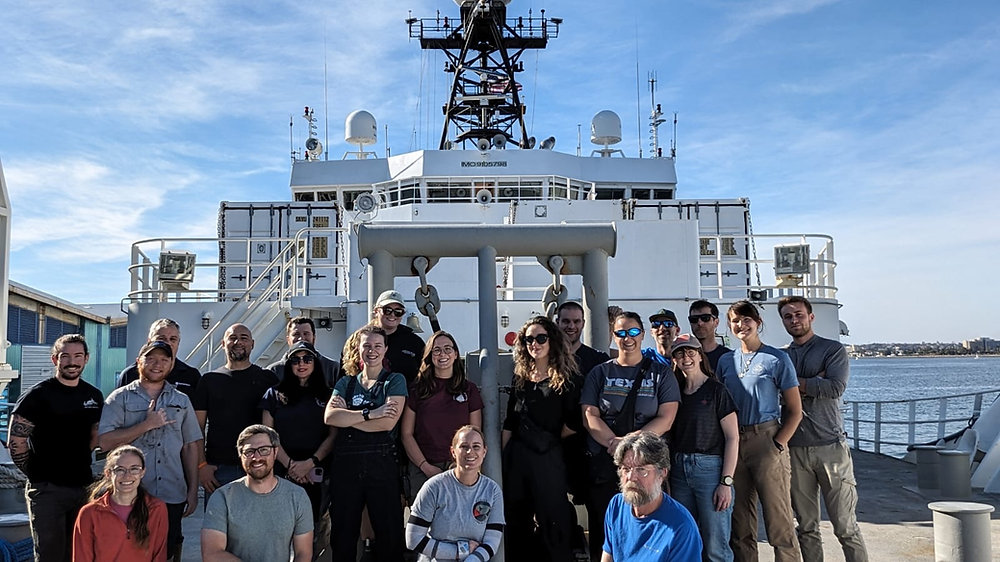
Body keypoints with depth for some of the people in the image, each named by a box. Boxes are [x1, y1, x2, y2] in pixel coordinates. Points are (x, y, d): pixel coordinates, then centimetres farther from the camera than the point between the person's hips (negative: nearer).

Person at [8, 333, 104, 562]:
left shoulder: (94, 396, 8)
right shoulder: (38, 395, -8)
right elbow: (15, 441, -10)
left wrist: (79, 464, 13)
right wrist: (36, 474, -6)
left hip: (84, 487, 5)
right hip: (47, 489, -5)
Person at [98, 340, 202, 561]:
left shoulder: (181, 401, 11)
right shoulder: (120, 398, 2)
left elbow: (191, 446, 11)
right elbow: (105, 442, -9)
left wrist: (193, 491, 6)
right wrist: (147, 424, -14)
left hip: (172, 496, 2)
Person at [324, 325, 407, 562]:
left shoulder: (394, 381, 4)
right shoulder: (345, 383, 14)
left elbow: (388, 422, -10)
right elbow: (329, 416, -4)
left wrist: (347, 417, -6)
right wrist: (369, 413, -13)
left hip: (381, 463, -3)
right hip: (345, 464, 3)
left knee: (390, 533, 0)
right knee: (343, 533, 11)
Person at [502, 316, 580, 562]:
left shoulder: (565, 380, -5)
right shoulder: (521, 378, 9)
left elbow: (573, 423, -8)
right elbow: (509, 423, 10)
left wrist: (551, 437, 3)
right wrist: (502, 456, 5)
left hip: (548, 457, -4)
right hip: (516, 456, 5)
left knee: (553, 518, 4)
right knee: (516, 518, 13)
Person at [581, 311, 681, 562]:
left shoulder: (661, 373, 8)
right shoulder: (599, 373, 12)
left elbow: (666, 419, -2)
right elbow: (589, 416, 2)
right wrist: (613, 443, -16)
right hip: (603, 464, 1)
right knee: (603, 531, 3)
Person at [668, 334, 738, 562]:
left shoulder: (716, 390, -4)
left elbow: (733, 438, -7)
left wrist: (726, 482, -14)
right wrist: (667, 476, 7)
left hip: (710, 467, -5)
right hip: (679, 470, 5)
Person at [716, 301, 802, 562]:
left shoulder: (777, 359, -2)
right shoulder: (725, 361, 11)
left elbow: (795, 411, -3)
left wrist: (777, 445, -12)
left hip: (766, 441, -4)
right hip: (733, 444, 5)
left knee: (778, 518, -3)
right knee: (740, 520, 11)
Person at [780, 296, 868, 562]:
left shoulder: (833, 350, 4)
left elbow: (836, 388, -13)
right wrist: (813, 383, -12)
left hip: (830, 446, -3)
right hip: (795, 449, 3)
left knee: (845, 526, -1)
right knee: (806, 526, 9)